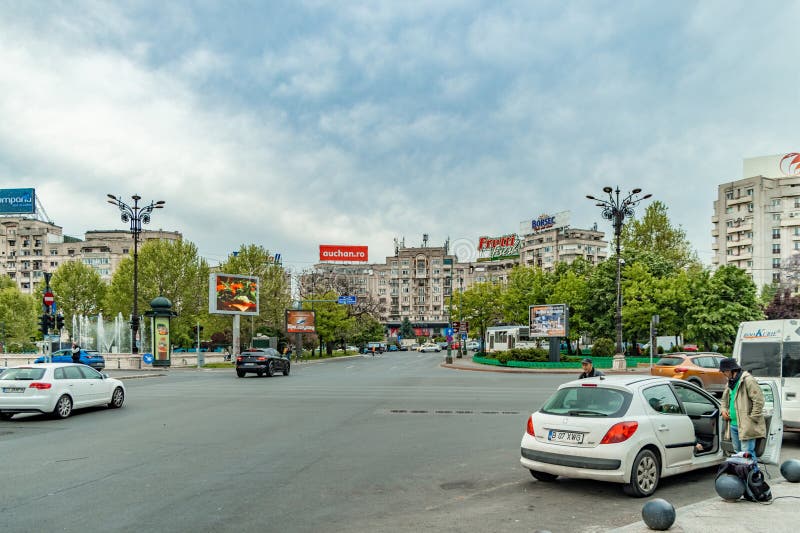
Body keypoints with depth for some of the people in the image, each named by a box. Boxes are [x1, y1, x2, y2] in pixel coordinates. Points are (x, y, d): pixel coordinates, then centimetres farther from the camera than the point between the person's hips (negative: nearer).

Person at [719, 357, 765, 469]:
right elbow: (725, 399, 30)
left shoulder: (748, 380, -13)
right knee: (738, 453, 16)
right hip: (733, 425, 9)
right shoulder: (730, 382, 16)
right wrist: (723, 409, 9)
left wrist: (751, 418, -17)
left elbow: (759, 401, -18)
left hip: (746, 426, -9)